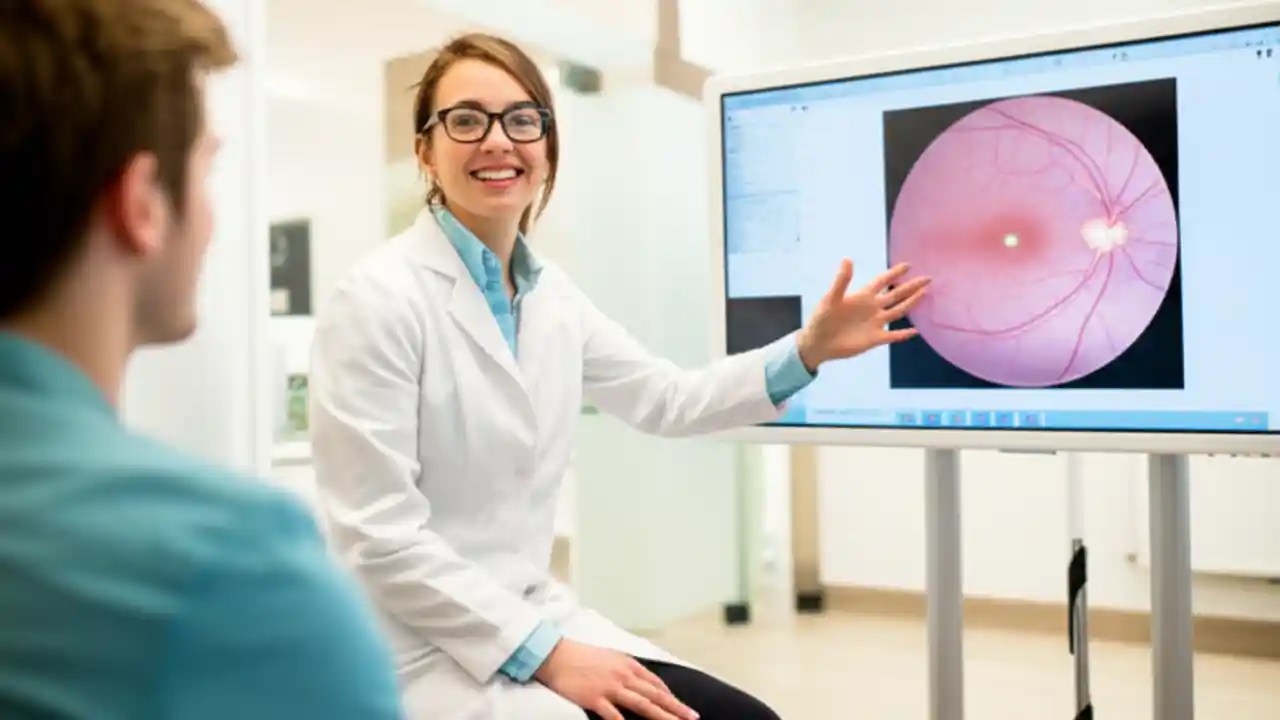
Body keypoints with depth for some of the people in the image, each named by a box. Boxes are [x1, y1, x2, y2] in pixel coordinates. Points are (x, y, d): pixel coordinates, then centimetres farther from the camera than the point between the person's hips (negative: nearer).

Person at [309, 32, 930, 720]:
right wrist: (546, 654, -18)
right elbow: (379, 538, -18)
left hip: (535, 615, 7)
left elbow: (669, 399, 15)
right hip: (426, 650, -6)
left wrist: (810, 348, 3)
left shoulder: (548, 291, 4)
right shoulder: (378, 298, -16)